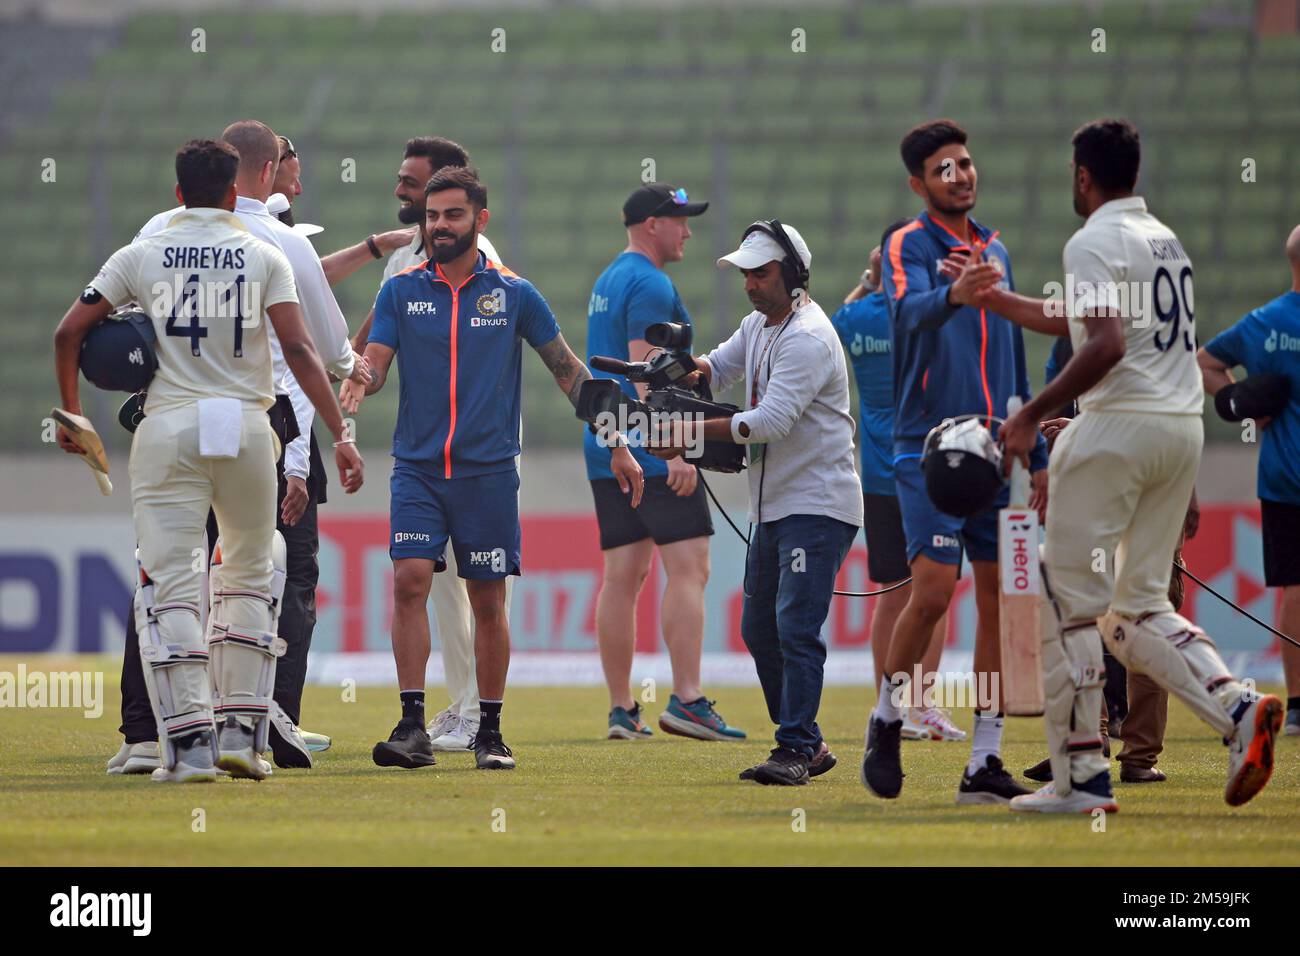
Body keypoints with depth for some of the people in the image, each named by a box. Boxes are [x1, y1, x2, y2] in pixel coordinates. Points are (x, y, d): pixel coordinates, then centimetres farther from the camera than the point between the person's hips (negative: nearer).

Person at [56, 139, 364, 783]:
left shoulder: (141, 257, 6)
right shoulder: (263, 258, 4)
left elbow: (68, 333, 4)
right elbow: (299, 351, -5)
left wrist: (71, 413, 18)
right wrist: (340, 434, -5)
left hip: (170, 425, -1)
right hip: (245, 426, 1)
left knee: (169, 584, -1)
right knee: (252, 573, 17)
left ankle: (188, 745, -11)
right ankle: (240, 731, 12)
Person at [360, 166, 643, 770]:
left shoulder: (514, 294, 4)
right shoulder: (401, 291, 5)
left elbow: (569, 371, 10)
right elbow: (373, 366, -1)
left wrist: (616, 446, 8)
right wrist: (360, 377, -27)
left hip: (488, 471, 0)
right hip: (417, 469, 0)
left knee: (488, 602, 2)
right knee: (410, 580, -15)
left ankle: (490, 731, 13)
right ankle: (412, 726, -14)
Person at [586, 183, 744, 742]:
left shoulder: (609, 279, 20)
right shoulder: (650, 284, -11)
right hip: (652, 450, -10)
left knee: (621, 576, 7)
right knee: (688, 569, -10)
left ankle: (621, 710, 6)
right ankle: (686, 700, -18)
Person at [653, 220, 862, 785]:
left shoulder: (807, 338, -18)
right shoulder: (759, 326, 11)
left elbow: (772, 420, -26)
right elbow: (720, 367, 24)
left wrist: (697, 432, -27)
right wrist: (692, 368, -1)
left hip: (818, 504, -10)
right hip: (769, 505, 10)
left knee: (796, 626, -15)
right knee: (758, 628, 11)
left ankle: (795, 750, -16)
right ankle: (808, 744, 20)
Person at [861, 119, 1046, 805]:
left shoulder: (994, 251, 17)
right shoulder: (909, 245, -3)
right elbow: (908, 310, -26)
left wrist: (1038, 453, 21)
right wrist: (952, 294, -48)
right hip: (929, 447, -6)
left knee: (1000, 596, 0)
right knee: (933, 588, -15)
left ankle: (984, 766, 3)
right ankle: (887, 717, 9)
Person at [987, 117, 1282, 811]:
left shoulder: (1094, 242, -9)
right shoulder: (1167, 240, 19)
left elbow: (1106, 345, -23)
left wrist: (1031, 415, -19)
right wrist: (992, 298, 38)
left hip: (1118, 426, -8)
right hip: (1184, 428, 8)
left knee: (1071, 598, -1)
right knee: (1139, 605, 12)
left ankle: (1080, 777, -3)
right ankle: (1238, 708, -10)